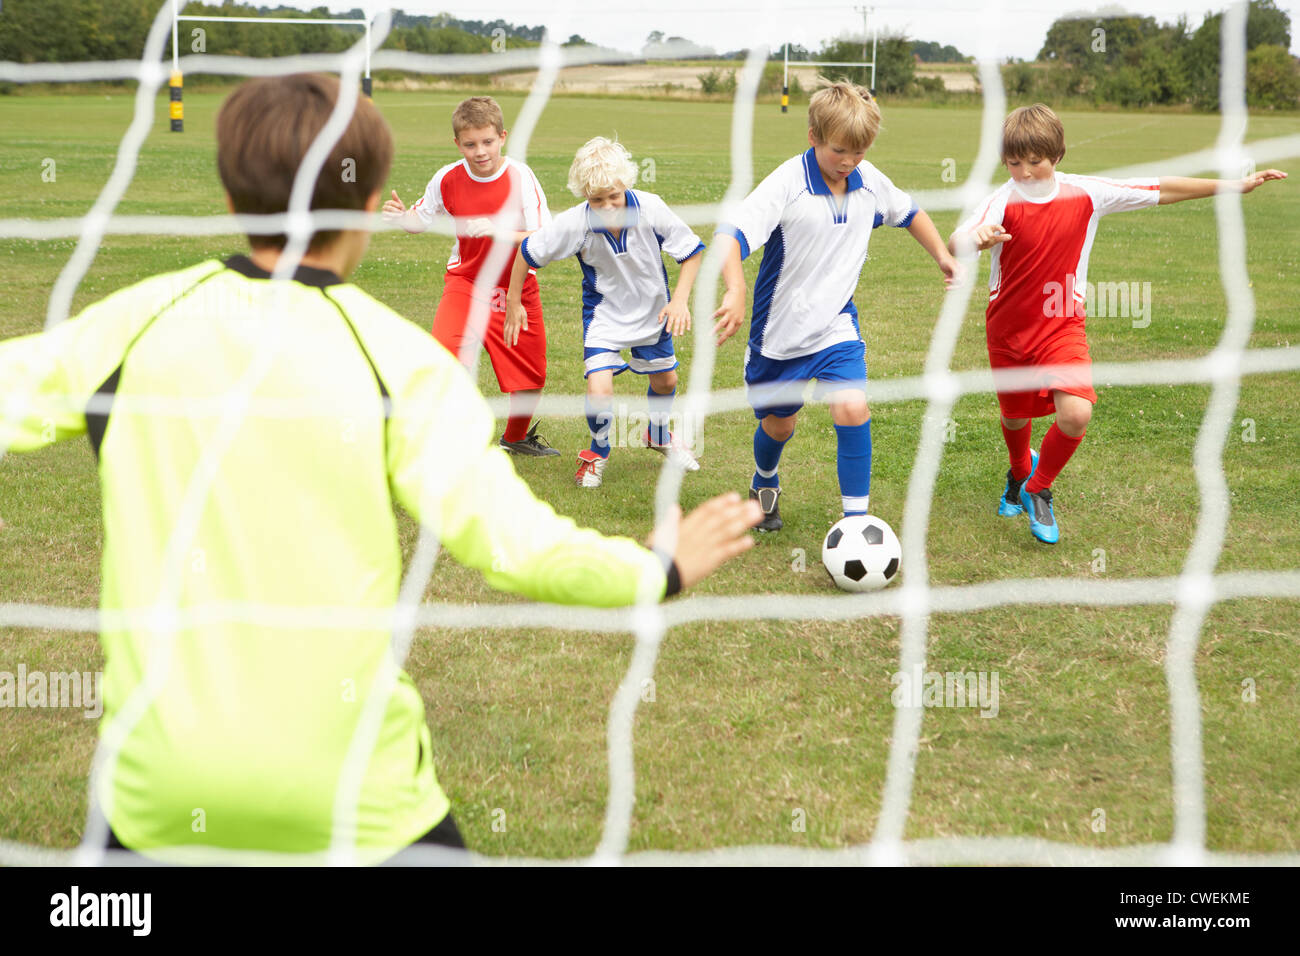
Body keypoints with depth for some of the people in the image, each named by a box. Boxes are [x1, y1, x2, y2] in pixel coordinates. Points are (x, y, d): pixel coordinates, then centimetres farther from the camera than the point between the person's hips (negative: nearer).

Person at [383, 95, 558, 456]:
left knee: (531, 378, 9)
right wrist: (401, 217, -15)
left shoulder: (520, 176, -17)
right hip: (465, 281, 0)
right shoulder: (448, 179, -9)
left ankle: (517, 437, 41)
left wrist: (497, 231, -36)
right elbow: (421, 219, 8)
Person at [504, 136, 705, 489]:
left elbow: (692, 251, -12)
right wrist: (513, 303, -8)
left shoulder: (651, 209, -26)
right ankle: (598, 452, 13)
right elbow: (528, 251, -14)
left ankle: (659, 435, 55)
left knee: (665, 380, 20)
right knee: (599, 390, -19)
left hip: (652, 311, 2)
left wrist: (680, 299, -23)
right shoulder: (574, 223, -29)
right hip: (604, 313, -2)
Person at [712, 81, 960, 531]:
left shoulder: (871, 182, -5)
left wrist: (942, 255, 18)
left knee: (852, 410, -20)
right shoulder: (787, 183, -22)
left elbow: (908, 212, 19)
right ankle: (764, 485, 50)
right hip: (779, 328, -2)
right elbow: (731, 235, -35)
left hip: (836, 325, 2)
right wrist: (736, 291, -50)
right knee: (778, 426, 15)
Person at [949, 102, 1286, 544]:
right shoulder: (1003, 200, -16)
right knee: (1015, 416, 18)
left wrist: (1233, 186, 0)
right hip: (1008, 330, 0)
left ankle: (1038, 491, 6)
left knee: (1076, 414, -22)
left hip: (1062, 326, 0)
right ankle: (1020, 473, 55)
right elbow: (956, 242, -34)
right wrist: (977, 239, -58)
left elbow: (1162, 190, -1)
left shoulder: (1086, 193, -9)